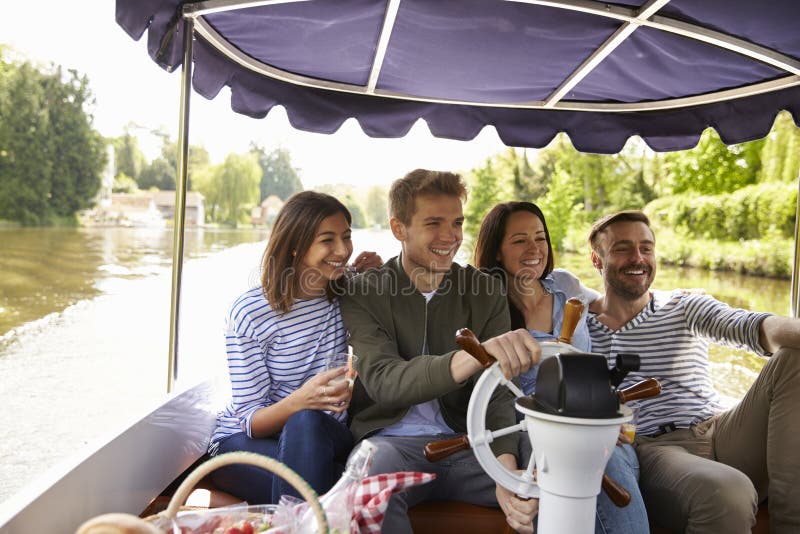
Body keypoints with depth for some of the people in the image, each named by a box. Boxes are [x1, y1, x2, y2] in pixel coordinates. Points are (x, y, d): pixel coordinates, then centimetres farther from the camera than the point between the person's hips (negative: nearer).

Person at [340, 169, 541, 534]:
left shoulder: (485, 292, 4)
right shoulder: (363, 294, -5)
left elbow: (499, 392, -3)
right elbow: (382, 382, -23)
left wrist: (506, 467, -24)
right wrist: (470, 358, -42)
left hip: (468, 444, 4)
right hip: (392, 440, -3)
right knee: (373, 474, -37)